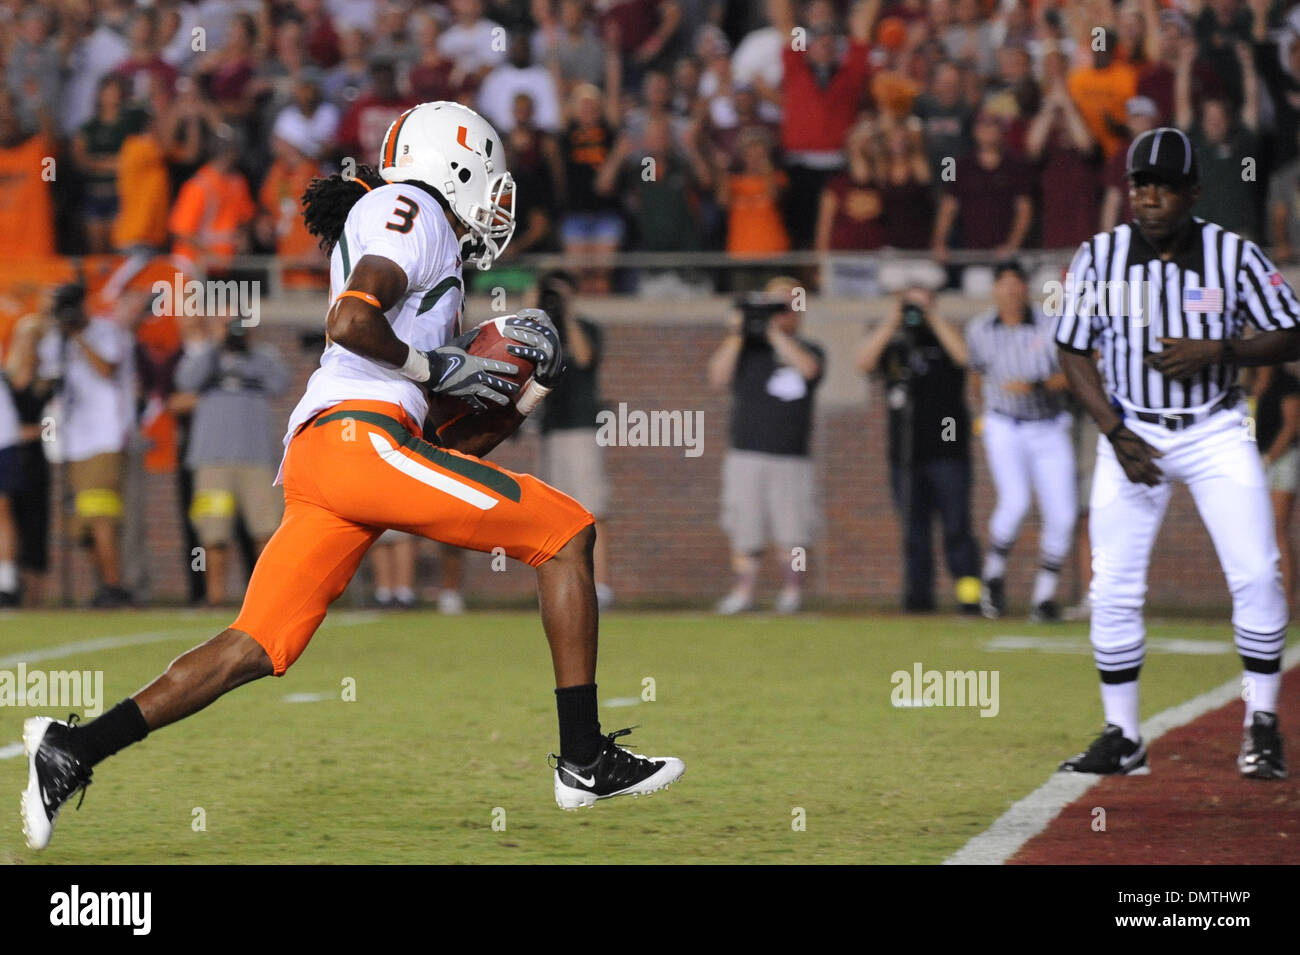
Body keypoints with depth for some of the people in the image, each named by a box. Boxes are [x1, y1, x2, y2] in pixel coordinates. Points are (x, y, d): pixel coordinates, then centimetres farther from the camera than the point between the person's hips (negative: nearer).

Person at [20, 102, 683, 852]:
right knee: (569, 534, -1)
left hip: (313, 454, 9)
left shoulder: (432, 262, 32)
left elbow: (449, 449, 29)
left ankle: (76, 751, 4)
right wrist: (439, 367, -3)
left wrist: (521, 396, 17)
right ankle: (586, 761, -2)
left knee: (259, 649, 8)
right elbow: (351, 324, -14)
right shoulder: (410, 212, 4)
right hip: (361, 434, -9)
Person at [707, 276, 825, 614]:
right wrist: (735, 336, -5)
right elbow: (717, 378, 0)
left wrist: (775, 332, -10)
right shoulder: (746, 350, 13)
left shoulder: (808, 350, 10)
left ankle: (791, 592, 4)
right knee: (744, 531, -1)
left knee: (792, 534, -4)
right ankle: (742, 591, 3)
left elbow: (808, 368, -13)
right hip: (745, 456, 1)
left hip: (792, 459, -1)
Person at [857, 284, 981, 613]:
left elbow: (964, 355, -13)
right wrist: (893, 321, -6)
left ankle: (970, 594, -9)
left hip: (947, 452, -3)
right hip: (905, 456, 3)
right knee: (914, 532, 4)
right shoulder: (893, 348, 14)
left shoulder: (943, 342, 7)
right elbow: (864, 363, -3)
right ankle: (918, 595, 7)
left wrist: (933, 318, -10)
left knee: (956, 527, -9)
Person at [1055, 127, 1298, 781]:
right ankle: (1122, 737, 8)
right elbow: (1074, 352, 1)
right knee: (1112, 588, -3)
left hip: (1215, 432, -1)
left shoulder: (1234, 255, -7)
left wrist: (1217, 351, -19)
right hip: (1131, 433, 1)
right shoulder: (1099, 256, -4)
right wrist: (1117, 434, -10)